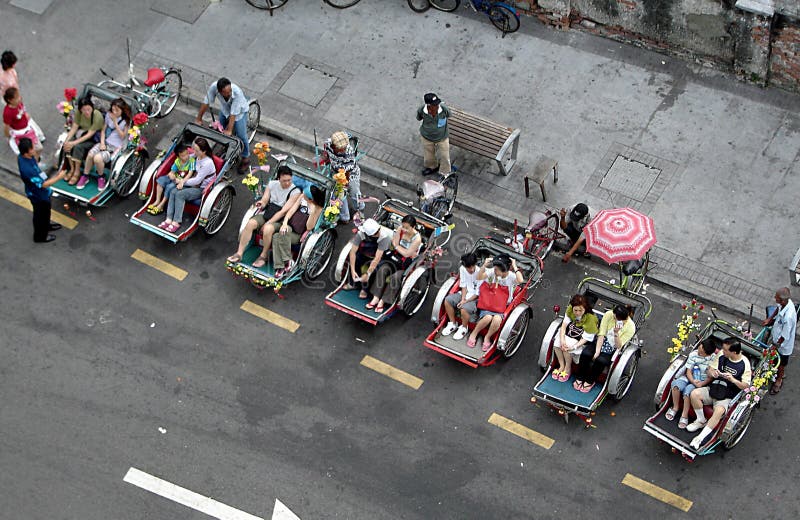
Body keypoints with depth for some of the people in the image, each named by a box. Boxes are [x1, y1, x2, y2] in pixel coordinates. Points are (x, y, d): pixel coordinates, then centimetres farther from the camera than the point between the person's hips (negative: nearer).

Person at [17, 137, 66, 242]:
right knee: (41, 215, 20)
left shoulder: (23, 156, -17)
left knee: (45, 211, 33)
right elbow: (43, 184, -32)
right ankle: (40, 236, 45)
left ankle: (46, 225, 60)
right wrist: (58, 177, -26)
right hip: (38, 196, -8)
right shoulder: (27, 169, -44)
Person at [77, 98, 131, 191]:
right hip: (105, 142, 4)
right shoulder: (109, 115, 5)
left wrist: (115, 122, -15)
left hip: (116, 147, -4)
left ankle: (101, 177, -2)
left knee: (97, 158, -30)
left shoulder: (127, 121, -6)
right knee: (90, 154, -26)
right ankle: (85, 177, -5)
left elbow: (122, 136, -10)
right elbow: (103, 130, 11)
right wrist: (102, 143, -5)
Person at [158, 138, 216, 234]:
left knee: (180, 194, -26)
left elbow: (197, 180, -21)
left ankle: (176, 222, -23)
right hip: (194, 184, 8)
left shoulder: (207, 163, -22)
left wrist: (182, 181, -11)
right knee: (173, 192, -15)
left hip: (202, 189, -8)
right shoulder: (197, 157, 3)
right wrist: (183, 181, -3)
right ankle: (169, 219, -21)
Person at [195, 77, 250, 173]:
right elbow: (206, 102, -20)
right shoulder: (213, 87, -35)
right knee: (222, 132, 15)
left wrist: (229, 130, -31)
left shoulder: (237, 92, -43)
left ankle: (245, 158, 19)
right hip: (224, 109, 4)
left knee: (241, 135, -3)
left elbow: (233, 114, -36)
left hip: (239, 111, -4)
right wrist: (198, 119, -10)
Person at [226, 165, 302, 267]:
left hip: (281, 219, -5)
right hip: (267, 213, 5)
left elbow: (283, 211, -16)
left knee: (268, 229, -35)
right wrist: (261, 203, -20)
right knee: (250, 223, -23)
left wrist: (267, 223, -19)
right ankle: (239, 254, -18)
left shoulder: (295, 192, -14)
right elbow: (264, 200, 7)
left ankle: (263, 256, -14)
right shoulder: (272, 184, 2)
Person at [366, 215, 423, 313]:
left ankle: (383, 301, -20)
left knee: (395, 277, -30)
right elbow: (394, 244, -8)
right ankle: (376, 297, -21)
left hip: (407, 263, -4)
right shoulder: (400, 230, -4)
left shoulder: (417, 238, -18)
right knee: (382, 269, -23)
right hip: (395, 257, 5)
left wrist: (396, 246, -6)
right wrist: (398, 231, -14)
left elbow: (407, 254, -16)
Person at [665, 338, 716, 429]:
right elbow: (688, 371, -3)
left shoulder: (713, 358, -12)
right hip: (690, 377, 3)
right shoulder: (693, 354, -5)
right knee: (676, 384, -27)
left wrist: (702, 383, -22)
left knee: (688, 390, -33)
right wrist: (693, 381, -22)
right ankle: (675, 408, -5)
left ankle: (684, 415, -19)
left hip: (703, 381, -3)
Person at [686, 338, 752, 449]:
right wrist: (711, 372, -16)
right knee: (694, 394, -25)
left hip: (726, 397, -4)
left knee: (719, 411, -35)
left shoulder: (744, 364, -9)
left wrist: (733, 380, -27)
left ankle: (700, 438, -33)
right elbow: (709, 370, 9)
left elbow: (745, 386, -9)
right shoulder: (722, 356, 1)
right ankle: (701, 421, -2)